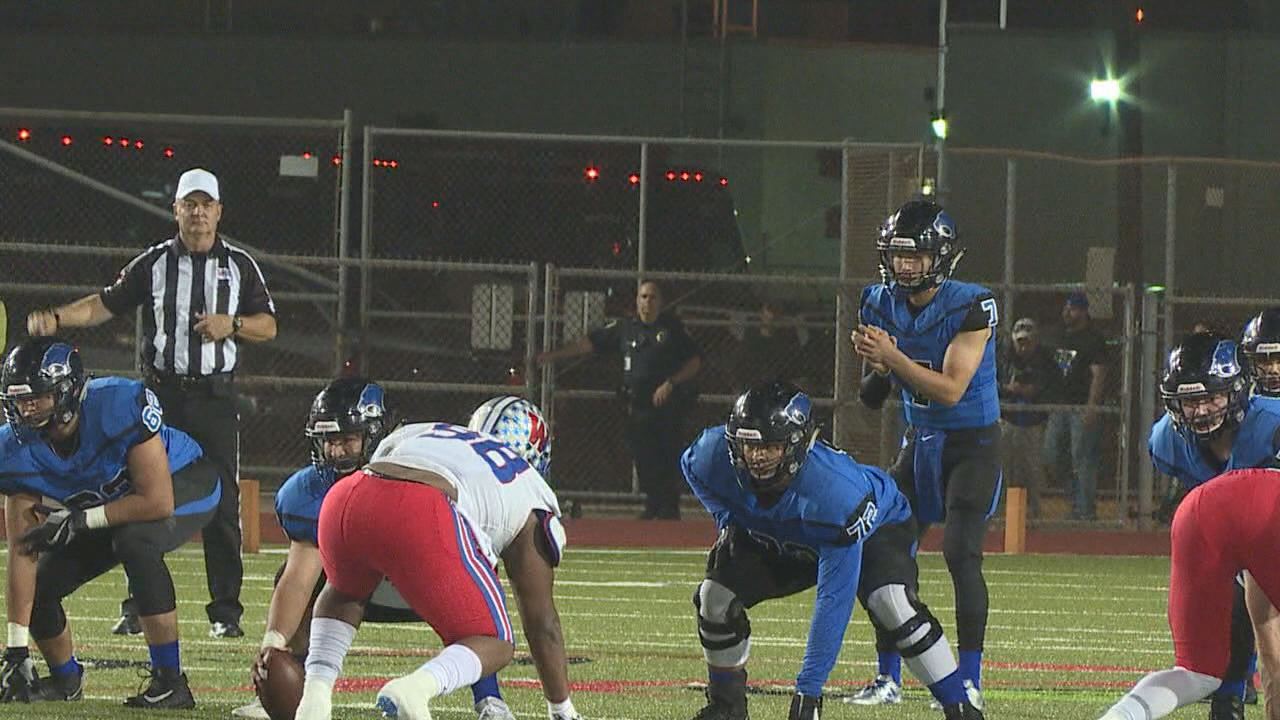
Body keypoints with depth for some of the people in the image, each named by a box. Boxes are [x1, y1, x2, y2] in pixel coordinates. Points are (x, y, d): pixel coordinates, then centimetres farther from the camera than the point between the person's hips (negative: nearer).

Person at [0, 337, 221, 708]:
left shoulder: (120, 408, -38)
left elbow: (158, 502, -34)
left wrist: (80, 520, -32)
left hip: (184, 485, -6)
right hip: (105, 508, 6)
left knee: (134, 539, -36)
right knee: (41, 584, -6)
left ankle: (171, 681, -30)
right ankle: (65, 679, 27)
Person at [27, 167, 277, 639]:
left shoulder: (239, 266, 9)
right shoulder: (153, 264, 7)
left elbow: (268, 326, 10)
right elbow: (105, 306, 4)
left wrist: (231, 325, -10)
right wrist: (56, 319, -12)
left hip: (215, 397, 0)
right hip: (162, 393, 0)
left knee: (223, 506, -3)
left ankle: (226, 611, 2)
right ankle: (138, 607, 3)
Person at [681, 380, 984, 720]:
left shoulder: (836, 490, -45)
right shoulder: (714, 455, -32)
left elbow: (834, 600, -42)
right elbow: (691, 465, 0)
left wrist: (808, 688, -42)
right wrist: (727, 520, -10)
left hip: (876, 528, -5)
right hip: (779, 542, 5)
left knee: (892, 603, -32)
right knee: (714, 597, -13)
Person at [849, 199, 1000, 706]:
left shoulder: (971, 308, -20)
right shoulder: (883, 305, -2)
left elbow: (951, 389, -25)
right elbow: (874, 396, 4)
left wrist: (893, 358, -33)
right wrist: (875, 366, -19)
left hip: (973, 443, -6)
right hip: (920, 439, 6)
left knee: (960, 554, -17)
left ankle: (969, 680, -12)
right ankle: (888, 678, 10)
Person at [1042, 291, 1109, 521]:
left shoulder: (1093, 339, -7)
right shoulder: (1062, 337, 18)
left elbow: (1099, 374, -14)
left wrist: (1092, 405, -22)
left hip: (1083, 407, -9)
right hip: (1059, 405, 9)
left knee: (1083, 459, -7)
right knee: (1050, 456, 5)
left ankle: (1086, 510, -4)